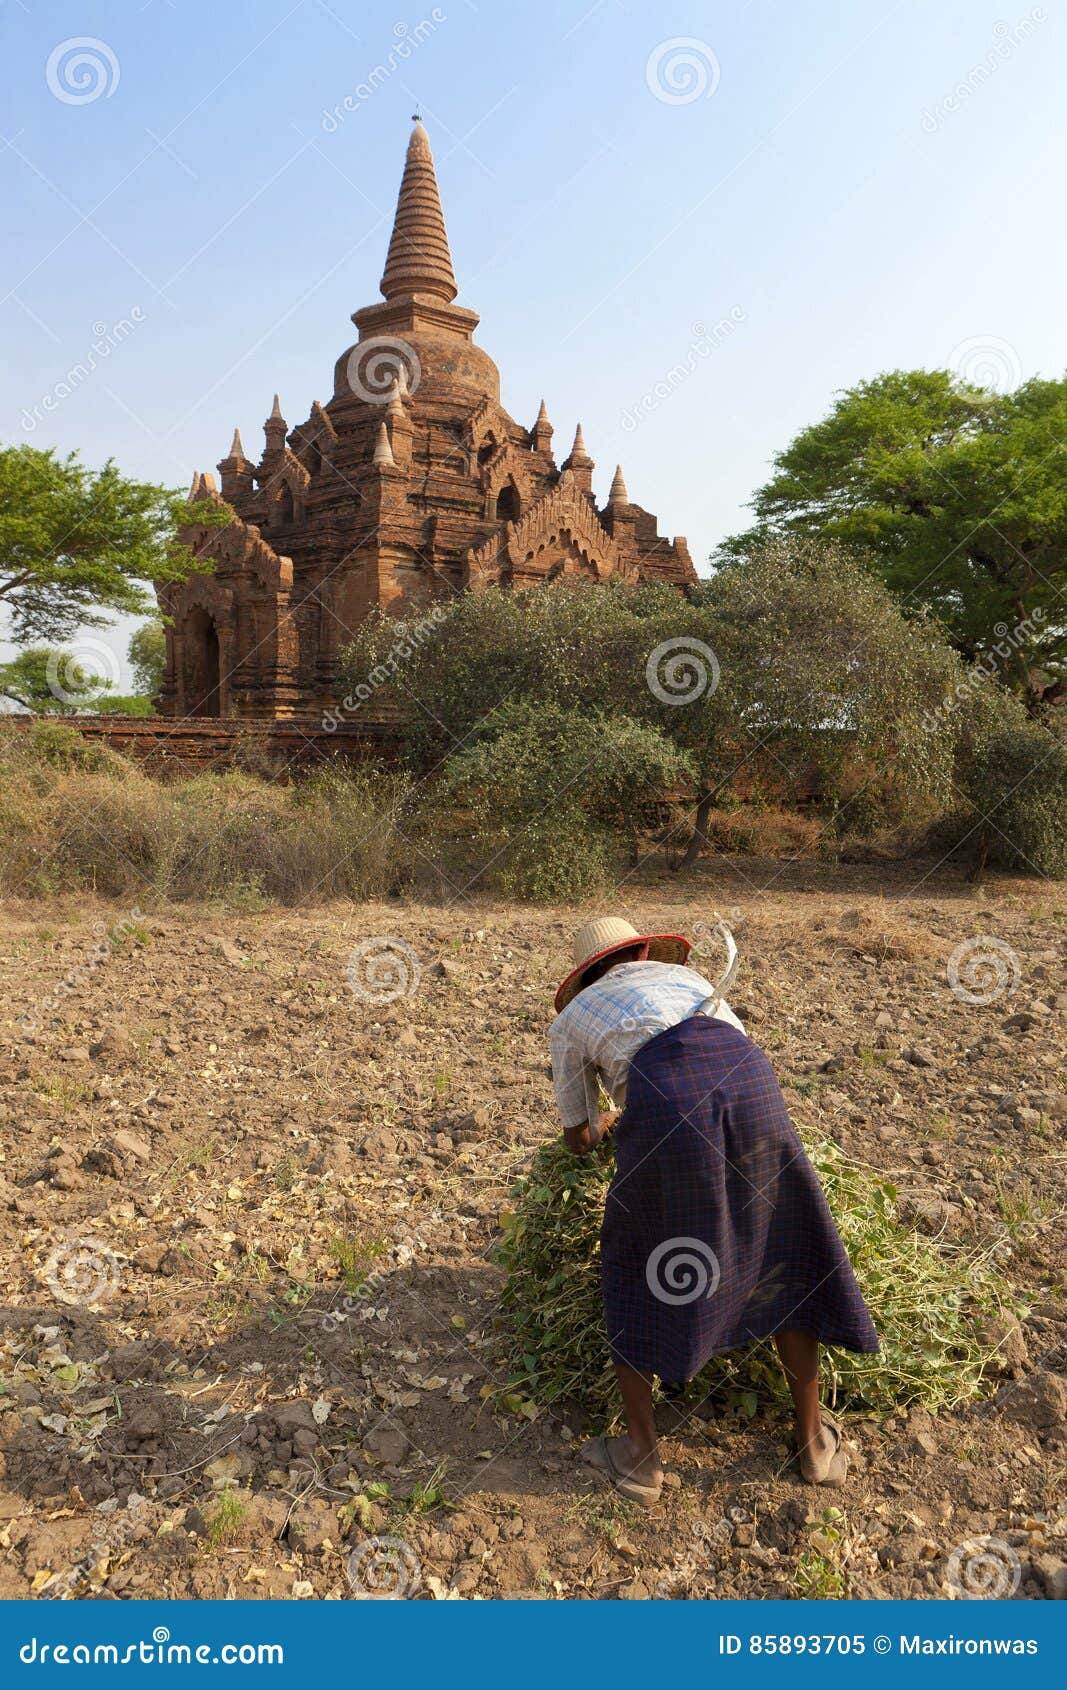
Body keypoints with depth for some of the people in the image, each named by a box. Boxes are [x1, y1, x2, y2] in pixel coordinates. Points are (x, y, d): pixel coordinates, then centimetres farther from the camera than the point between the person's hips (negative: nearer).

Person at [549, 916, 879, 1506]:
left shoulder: (571, 1018, 31)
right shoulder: (683, 975, 37)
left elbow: (578, 1138, 38)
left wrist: (606, 1121, 61)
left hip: (660, 1095, -2)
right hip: (746, 1073, 3)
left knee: (634, 1268, 22)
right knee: (782, 1256, 23)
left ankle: (640, 1457, 28)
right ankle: (814, 1441, 35)